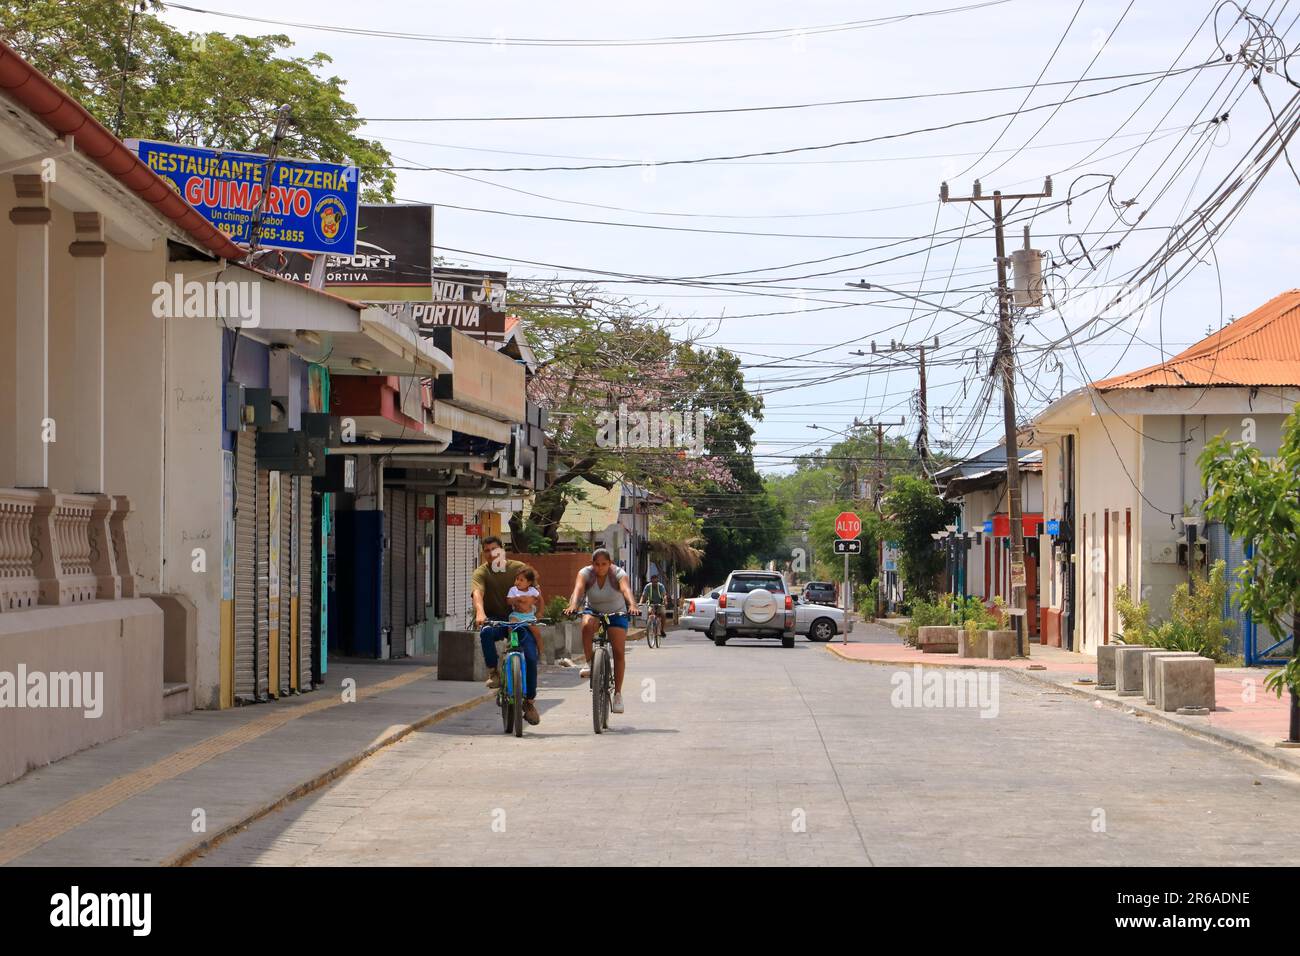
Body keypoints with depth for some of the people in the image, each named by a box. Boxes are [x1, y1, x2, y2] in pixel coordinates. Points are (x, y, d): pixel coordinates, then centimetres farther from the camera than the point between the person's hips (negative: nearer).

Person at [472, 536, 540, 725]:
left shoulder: (519, 568, 2)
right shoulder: (481, 573, -3)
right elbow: (477, 593, -23)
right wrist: (480, 613, -44)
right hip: (494, 619, -1)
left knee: (531, 657, -16)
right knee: (486, 632, -38)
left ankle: (529, 701, 1)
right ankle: (493, 671, -18)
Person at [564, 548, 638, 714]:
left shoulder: (618, 574, -20)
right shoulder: (586, 573, -17)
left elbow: (626, 589, -39)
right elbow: (578, 589, -35)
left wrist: (632, 605, -59)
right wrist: (573, 605, -56)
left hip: (616, 613, -1)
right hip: (593, 610, 1)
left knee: (618, 652, -11)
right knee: (587, 625, -35)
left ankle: (618, 694, -4)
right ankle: (589, 663, -22)